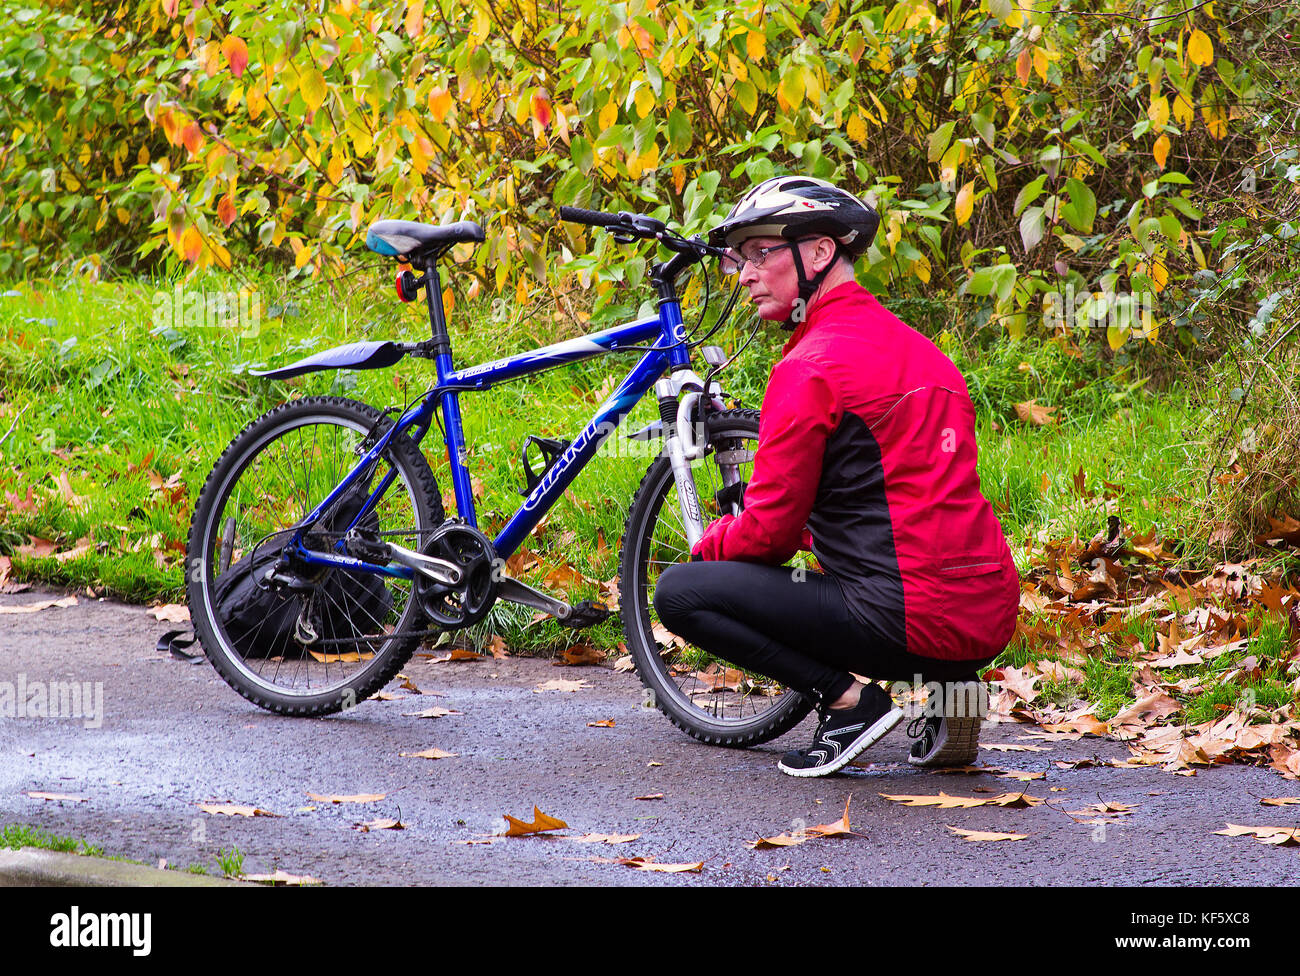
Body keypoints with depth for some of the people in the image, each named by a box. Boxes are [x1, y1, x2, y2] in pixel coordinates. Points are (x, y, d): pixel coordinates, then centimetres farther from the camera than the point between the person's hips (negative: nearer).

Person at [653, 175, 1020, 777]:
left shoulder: (811, 367, -10)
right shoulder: (918, 349, 17)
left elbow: (768, 530, -9)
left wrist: (709, 545, 12)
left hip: (914, 624, -8)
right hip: (988, 618, 8)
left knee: (679, 593, -1)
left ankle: (847, 698, -8)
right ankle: (948, 691, 13)